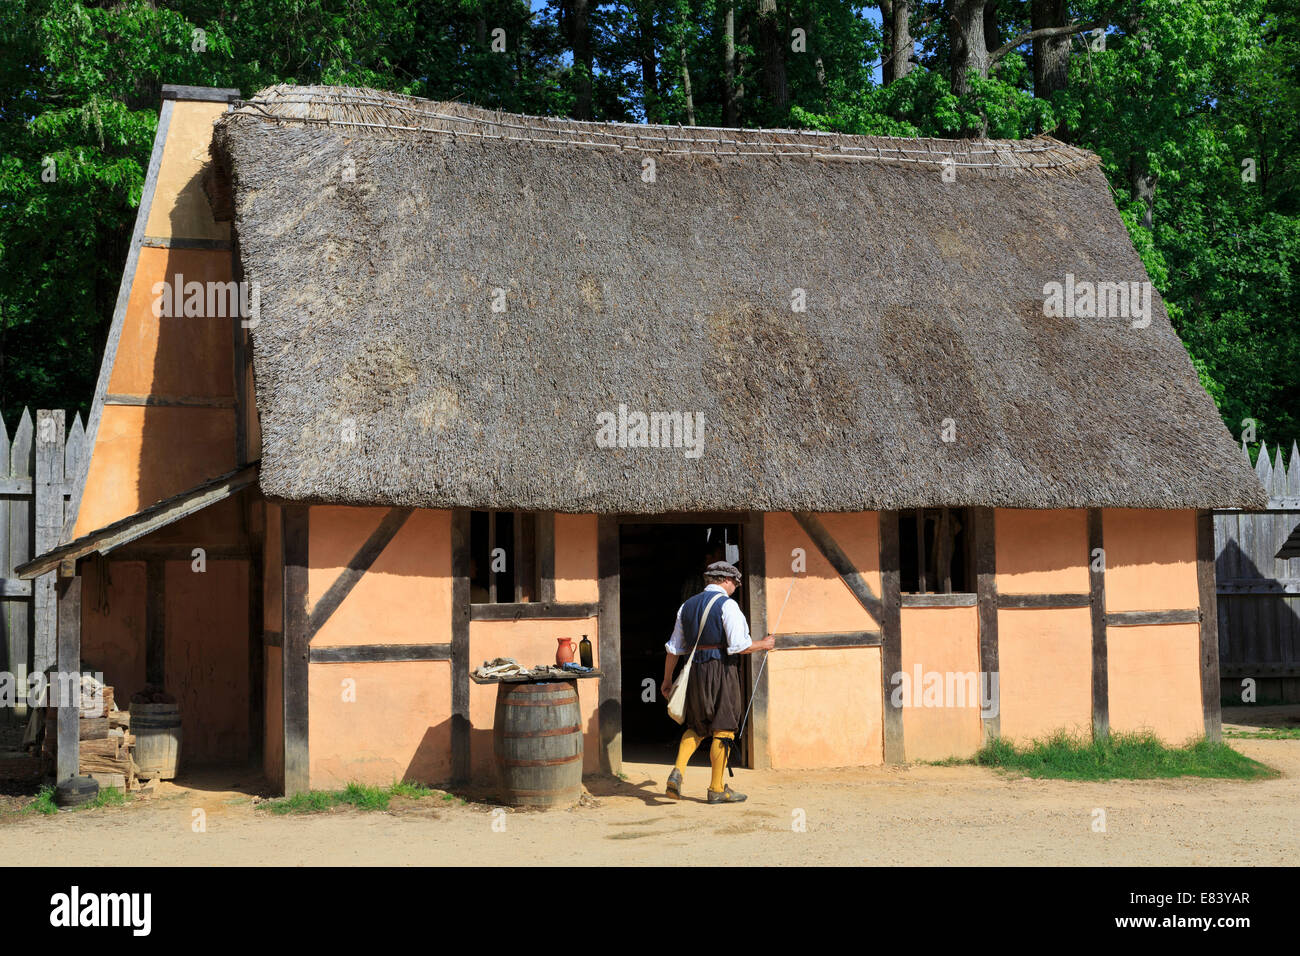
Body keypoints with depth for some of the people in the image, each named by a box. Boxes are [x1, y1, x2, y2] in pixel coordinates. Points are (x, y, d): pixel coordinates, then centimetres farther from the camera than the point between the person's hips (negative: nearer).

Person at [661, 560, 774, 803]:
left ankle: (677, 772, 0)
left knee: (696, 726, 19)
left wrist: (667, 679, 22)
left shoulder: (687, 606, 12)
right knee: (723, 729, 2)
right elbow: (739, 646, -16)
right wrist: (764, 645, 2)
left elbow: (674, 648, 14)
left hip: (694, 670, 6)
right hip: (722, 670, -6)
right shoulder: (727, 605, -9)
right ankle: (717, 789, 6)